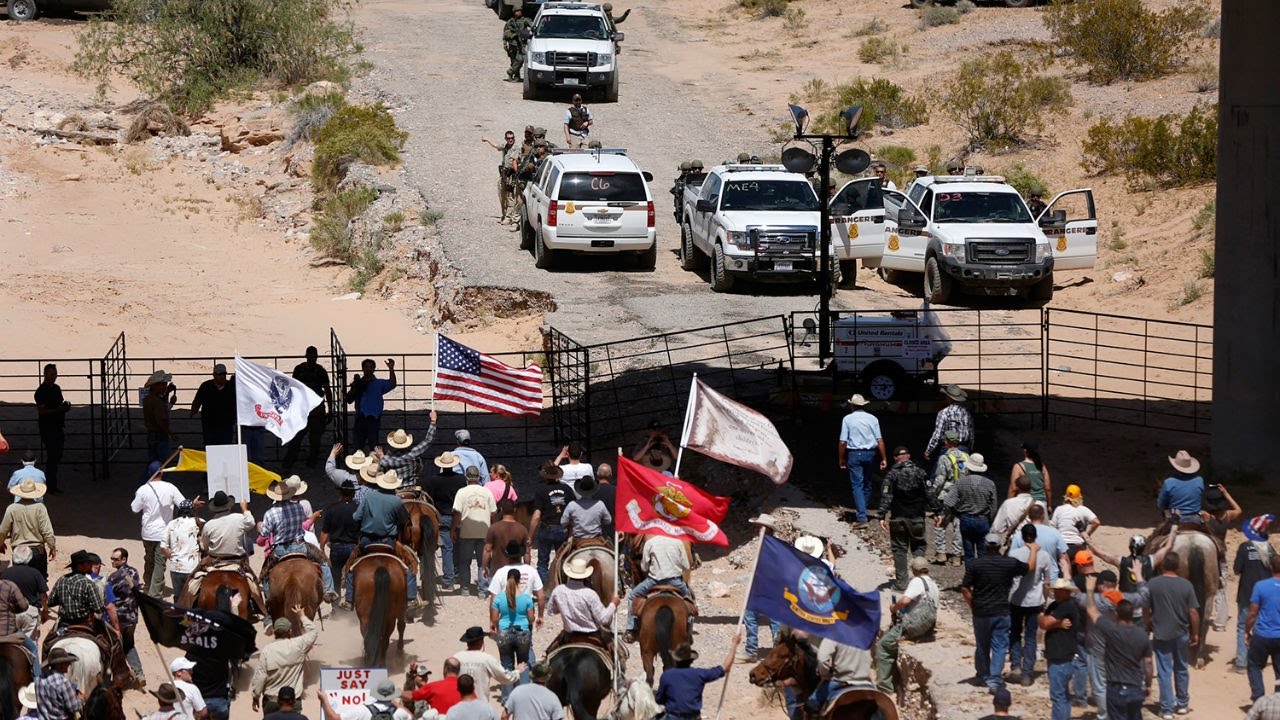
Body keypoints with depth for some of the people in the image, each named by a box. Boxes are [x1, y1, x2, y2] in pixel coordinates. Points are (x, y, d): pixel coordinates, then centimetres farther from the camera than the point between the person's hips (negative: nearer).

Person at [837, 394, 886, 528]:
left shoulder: (847, 419, -3)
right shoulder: (872, 419, 2)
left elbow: (843, 442, -4)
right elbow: (880, 440, -1)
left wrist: (842, 459, 7)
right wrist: (883, 458, 4)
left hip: (854, 454, -3)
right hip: (870, 453, 3)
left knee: (857, 485, -5)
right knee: (867, 484, 18)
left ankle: (862, 517, -15)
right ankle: (864, 511, 29)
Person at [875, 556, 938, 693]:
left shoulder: (917, 582, -11)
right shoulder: (933, 584, 19)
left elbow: (905, 600, -24)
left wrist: (894, 608, -4)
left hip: (913, 625, -10)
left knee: (883, 645, -4)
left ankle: (884, 686, -6)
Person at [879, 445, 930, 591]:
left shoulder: (892, 474, -8)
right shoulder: (920, 472, -3)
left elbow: (886, 496, -12)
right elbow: (929, 495, -3)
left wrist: (882, 516, -11)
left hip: (898, 518, -1)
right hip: (917, 517, 1)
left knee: (899, 550, 6)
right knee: (918, 546, 14)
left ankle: (901, 583, 5)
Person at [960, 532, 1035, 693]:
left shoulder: (975, 564, -8)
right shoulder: (1009, 563, -7)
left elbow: (965, 589, -8)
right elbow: (1030, 567, 10)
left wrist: (972, 605, 8)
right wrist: (1034, 550, 27)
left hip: (981, 612, 1)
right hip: (1002, 612, -1)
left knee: (982, 646, 17)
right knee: (999, 646, 4)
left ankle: (983, 675, 32)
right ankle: (994, 679, -5)